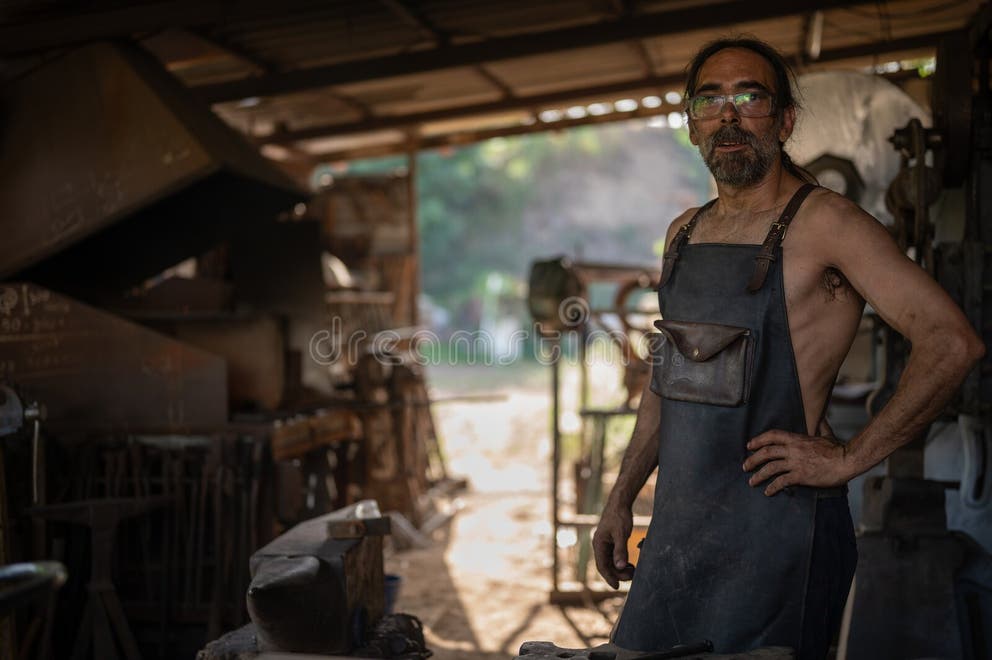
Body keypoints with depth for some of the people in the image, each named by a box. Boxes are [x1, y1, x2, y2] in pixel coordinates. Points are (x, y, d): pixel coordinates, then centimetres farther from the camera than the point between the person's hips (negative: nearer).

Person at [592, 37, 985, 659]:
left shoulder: (823, 222, -10)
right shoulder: (685, 232, 12)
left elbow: (953, 343, -18)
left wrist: (848, 458, -15)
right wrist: (621, 500, 16)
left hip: (774, 524, -6)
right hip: (677, 526, 7)